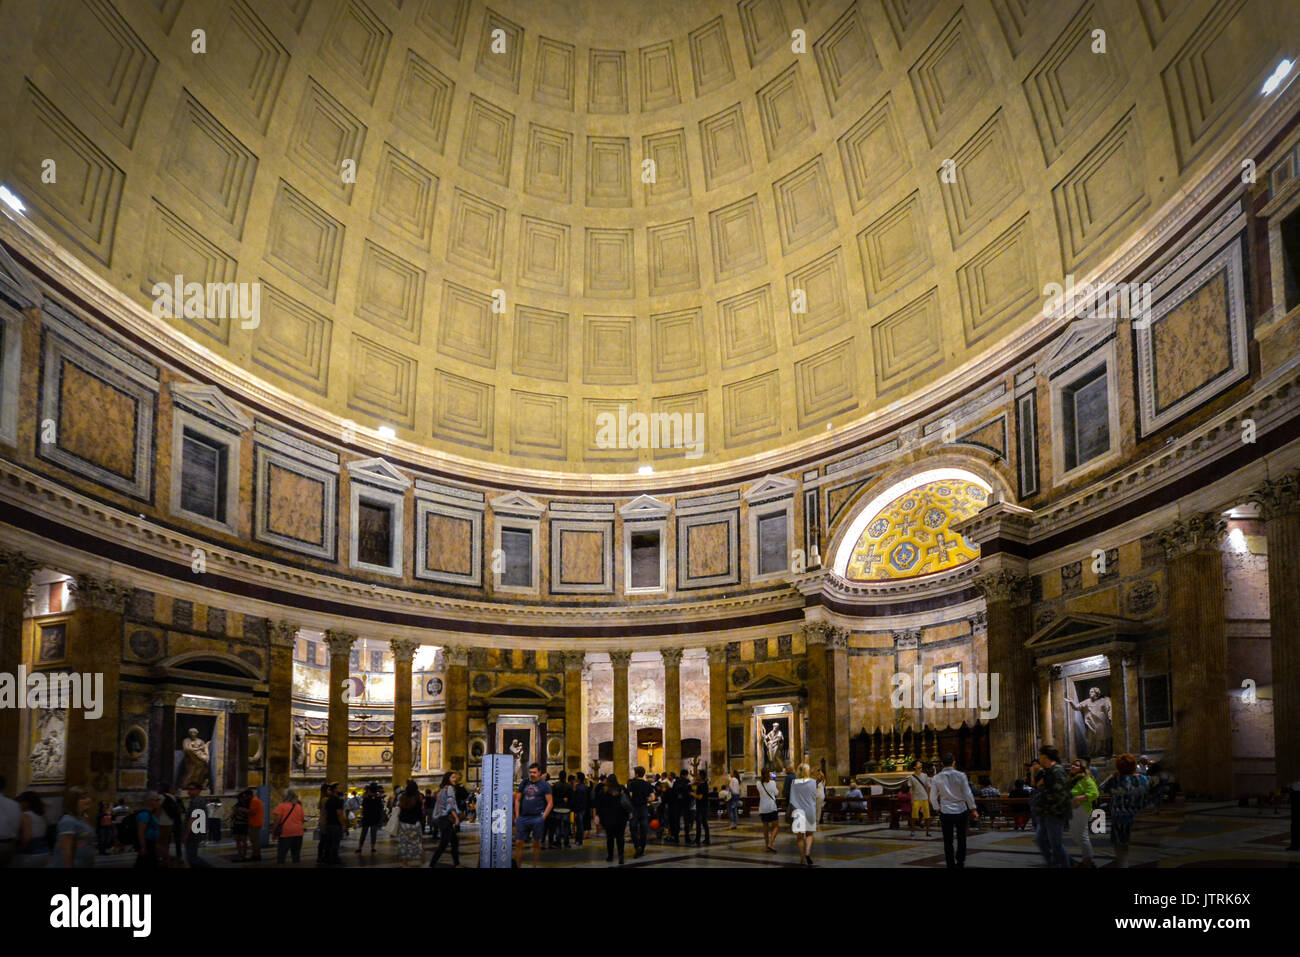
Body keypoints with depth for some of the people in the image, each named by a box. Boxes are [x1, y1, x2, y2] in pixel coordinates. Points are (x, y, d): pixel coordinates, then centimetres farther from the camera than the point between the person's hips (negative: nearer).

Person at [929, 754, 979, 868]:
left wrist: (938, 808, 17)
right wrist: (973, 809, 1)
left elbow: (932, 798, 1)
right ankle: (960, 862, 17)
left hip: (945, 812, 1)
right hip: (960, 810, -1)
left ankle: (951, 864, 6)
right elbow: (968, 794, -7)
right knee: (961, 838, 14)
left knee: (948, 841, 6)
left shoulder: (936, 778, -2)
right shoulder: (960, 776, -8)